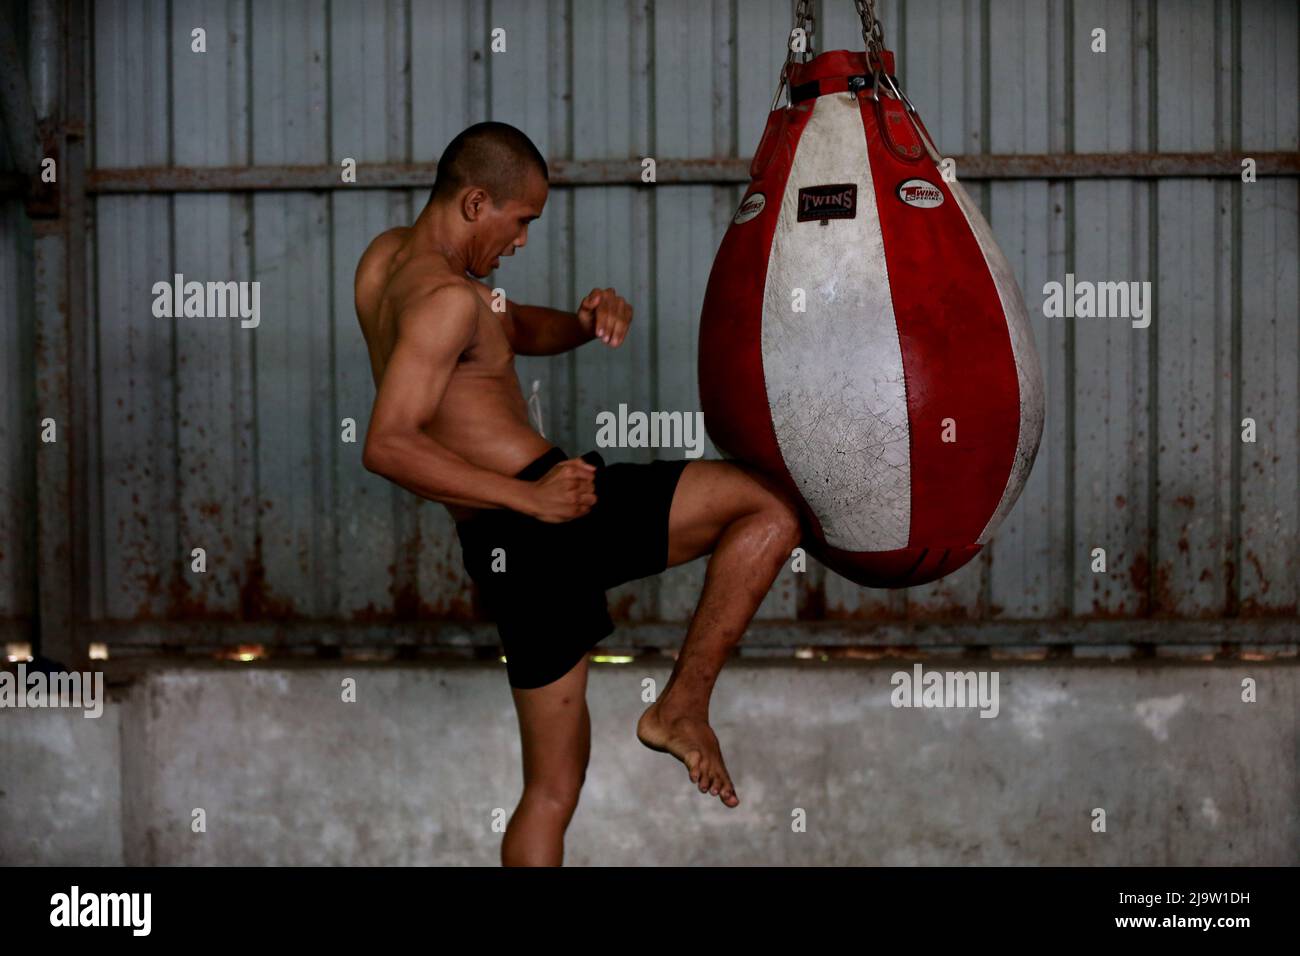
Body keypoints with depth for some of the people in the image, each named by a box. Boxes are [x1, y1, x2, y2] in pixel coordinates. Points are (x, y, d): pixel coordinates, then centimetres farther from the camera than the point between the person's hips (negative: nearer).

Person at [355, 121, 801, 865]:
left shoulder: (386, 258, 15)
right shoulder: (447, 298, -14)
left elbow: (509, 329, 27)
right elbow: (387, 446, -24)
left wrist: (582, 322, 5)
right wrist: (528, 497, -24)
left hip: (504, 547, 10)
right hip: (546, 523, -10)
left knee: (553, 788, 16)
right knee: (770, 508, -8)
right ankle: (682, 706, -4)